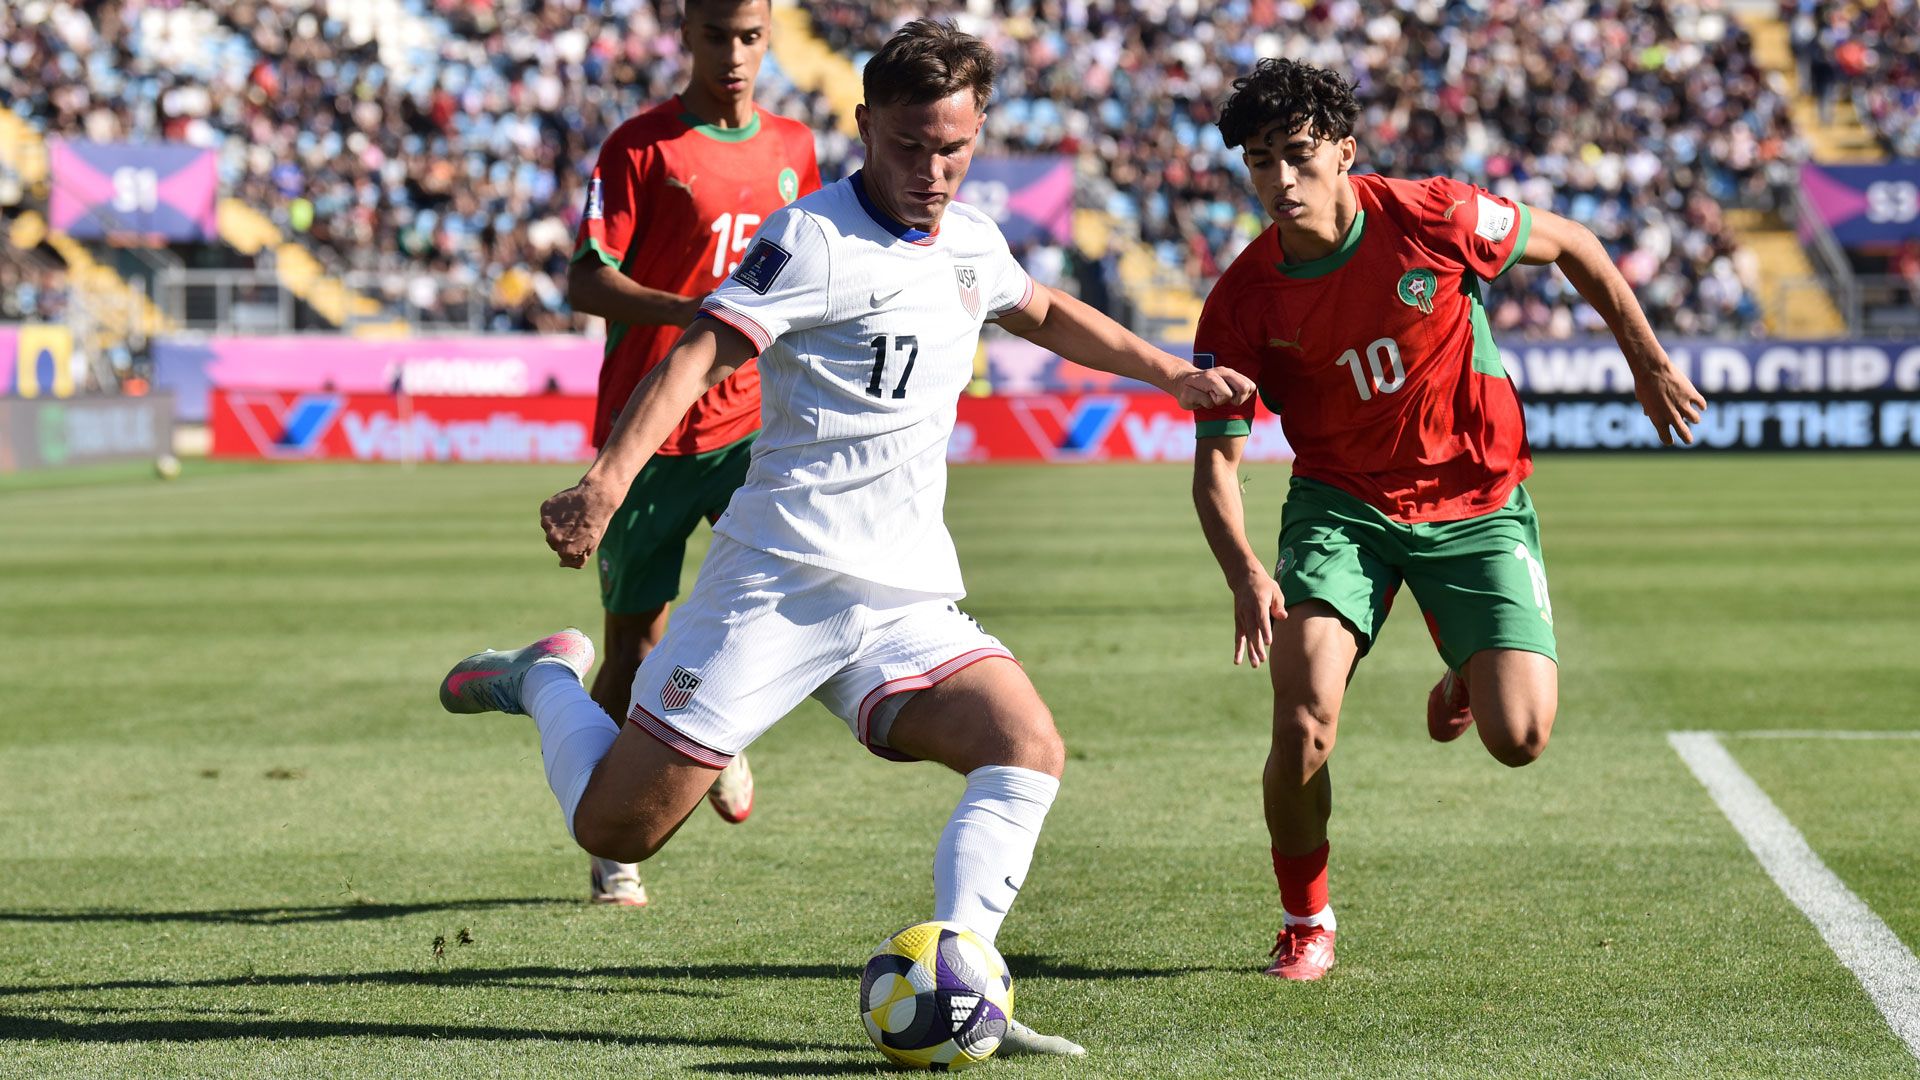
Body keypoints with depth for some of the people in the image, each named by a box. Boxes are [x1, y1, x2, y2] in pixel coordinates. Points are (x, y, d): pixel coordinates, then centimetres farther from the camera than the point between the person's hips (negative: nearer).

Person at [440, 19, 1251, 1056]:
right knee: (616, 827, -3)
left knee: (1028, 747, -20)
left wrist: (1172, 374, 37)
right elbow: (700, 351, -22)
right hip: (781, 580, -6)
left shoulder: (971, 243, 13)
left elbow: (1046, 312, 36)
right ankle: (548, 679, 27)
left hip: (908, 600, 6)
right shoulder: (814, 238, -11)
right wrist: (608, 477, -36)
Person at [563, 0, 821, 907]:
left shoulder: (793, 149, 9)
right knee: (635, 642, 3)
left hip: (752, 420, 3)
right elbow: (584, 283, -12)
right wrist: (692, 312, -25)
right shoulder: (641, 145, -6)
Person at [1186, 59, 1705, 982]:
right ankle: (1306, 926, 6)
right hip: (1341, 505, 0)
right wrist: (1245, 576, -27)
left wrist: (1649, 364, 7)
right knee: (1303, 722, -21)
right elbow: (1216, 458, -10)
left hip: (1476, 500, 0)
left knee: (1518, 738, -13)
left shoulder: (1431, 219, -17)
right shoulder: (1243, 302, -13)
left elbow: (1572, 248, 1)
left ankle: (1468, 678, 28)